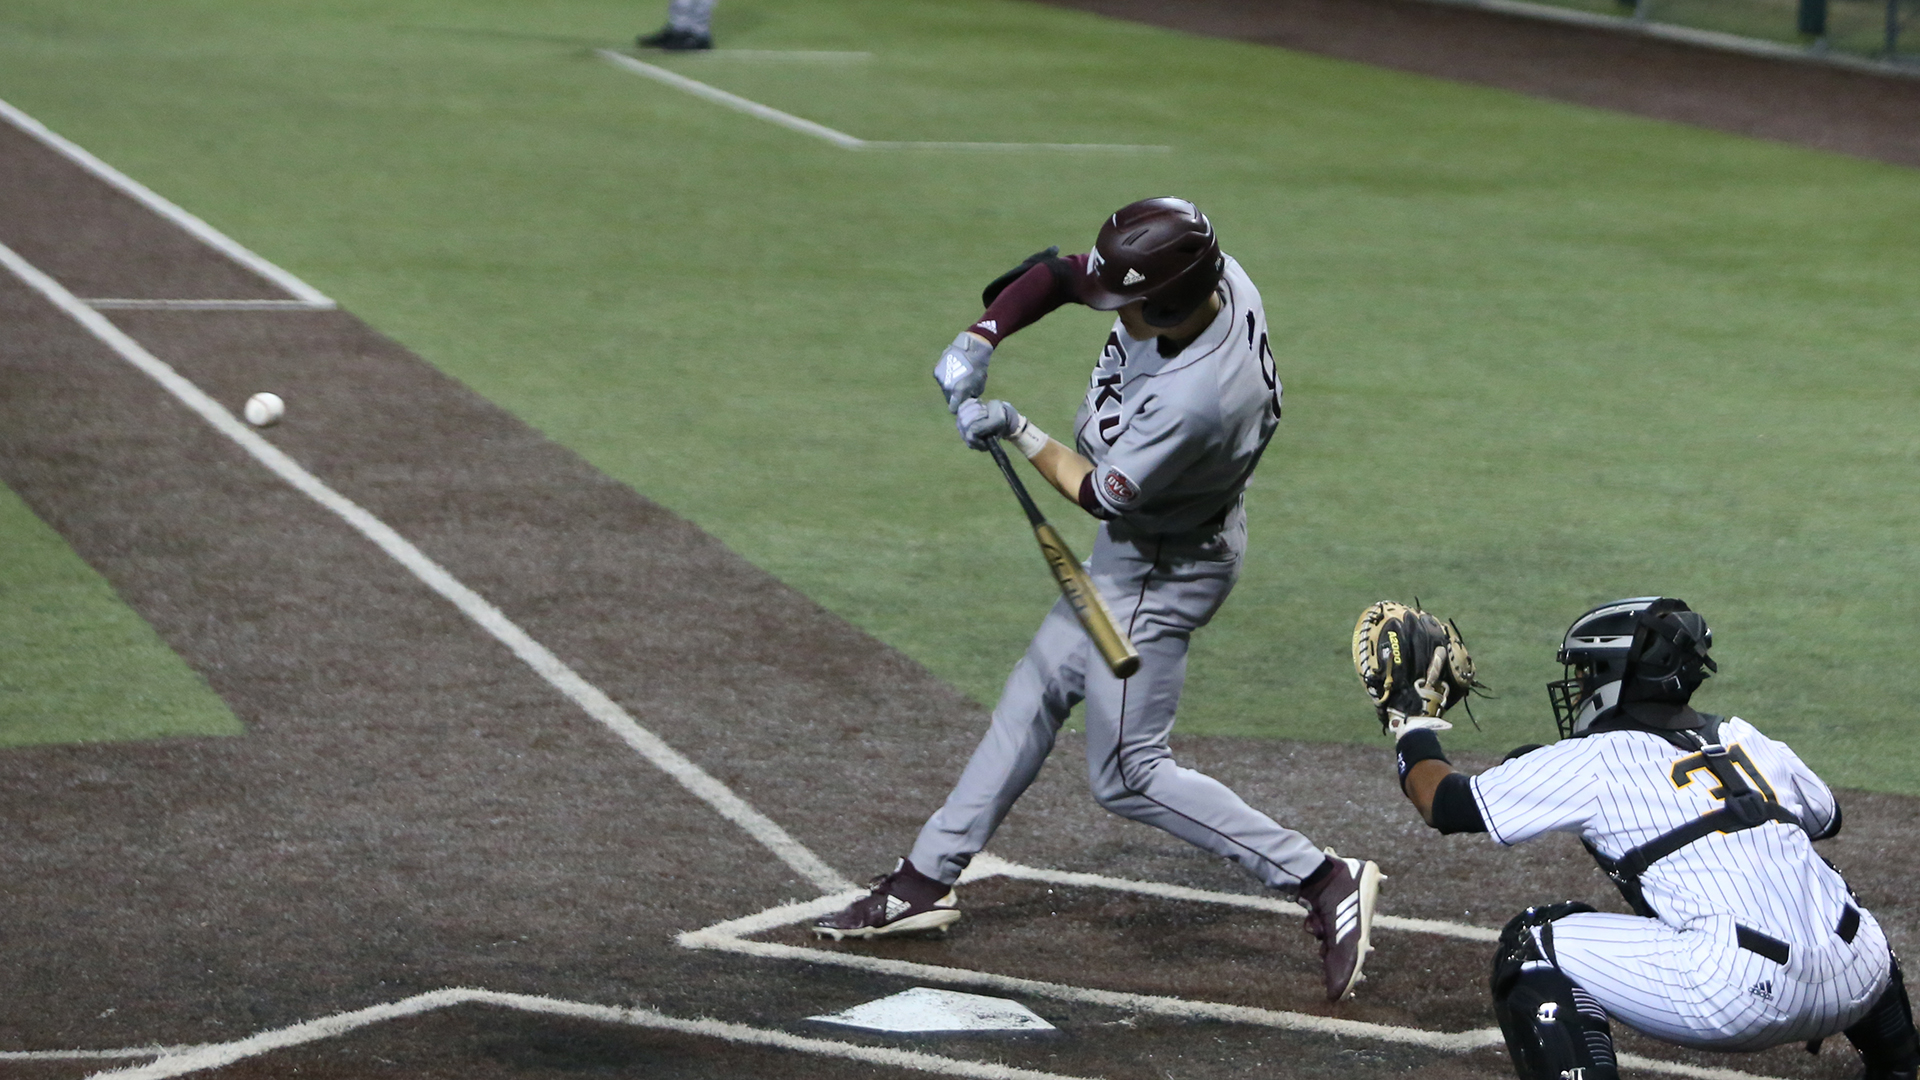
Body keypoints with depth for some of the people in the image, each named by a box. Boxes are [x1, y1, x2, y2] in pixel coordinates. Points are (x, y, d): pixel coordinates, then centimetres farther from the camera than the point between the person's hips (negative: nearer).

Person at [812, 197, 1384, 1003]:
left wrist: (1016, 431, -15)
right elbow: (1056, 274, -2)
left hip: (1164, 571, -10)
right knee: (1037, 692, 18)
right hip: (1129, 550, 10)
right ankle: (926, 880, 31)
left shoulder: (1196, 399, -40)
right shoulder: (1205, 274, -16)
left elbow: (1101, 495, -23)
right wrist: (979, 339, -14)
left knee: (1126, 773, -2)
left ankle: (1322, 881, -2)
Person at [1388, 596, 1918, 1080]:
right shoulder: (1743, 738, 20)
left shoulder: (1594, 761, 5)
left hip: (1742, 996, -6)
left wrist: (1414, 739, 30)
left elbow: (1448, 803, 11)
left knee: (1533, 946, 6)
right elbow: (1826, 818, 39)